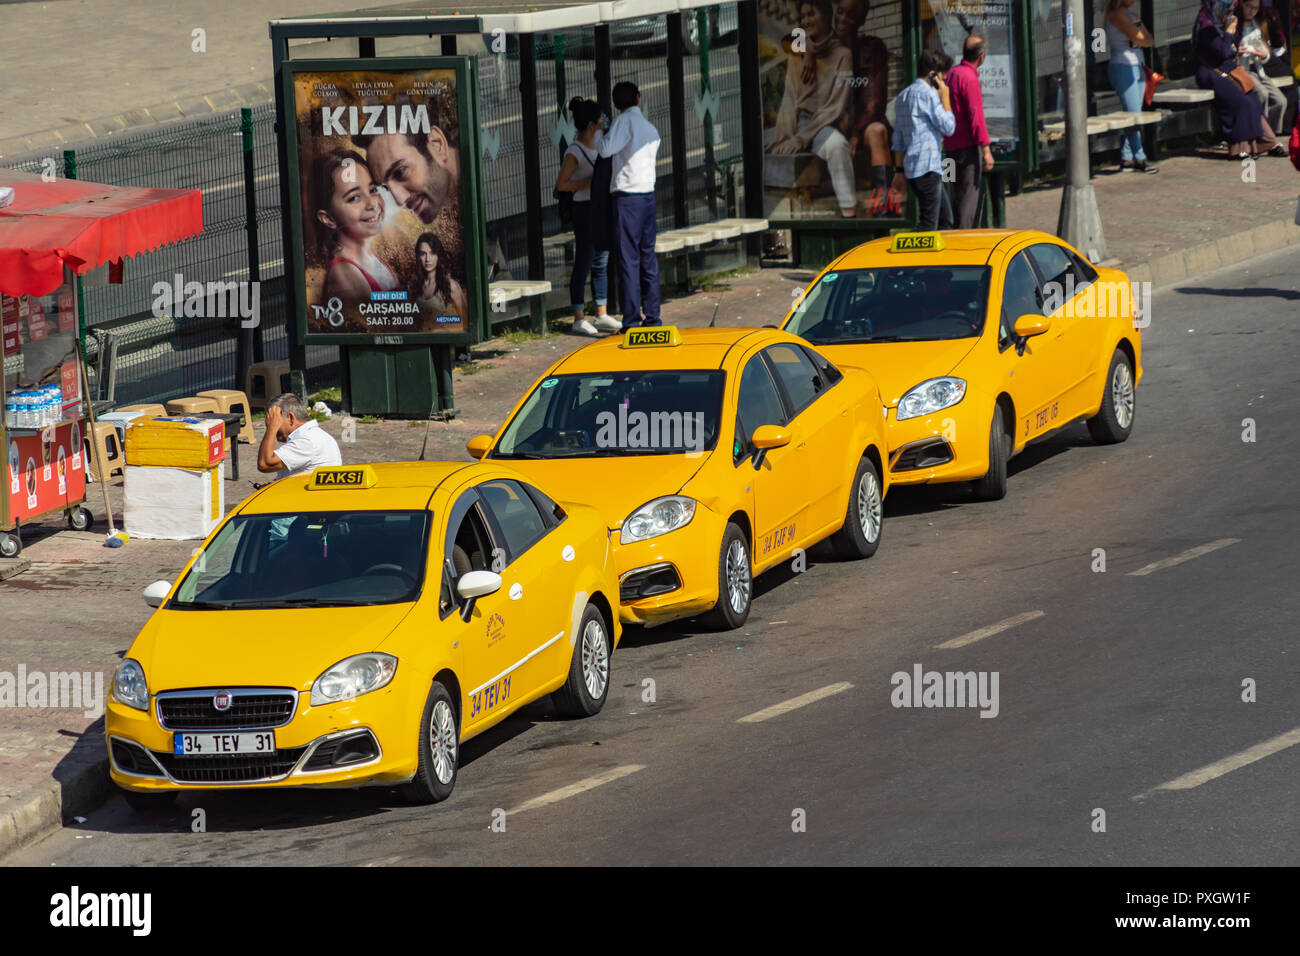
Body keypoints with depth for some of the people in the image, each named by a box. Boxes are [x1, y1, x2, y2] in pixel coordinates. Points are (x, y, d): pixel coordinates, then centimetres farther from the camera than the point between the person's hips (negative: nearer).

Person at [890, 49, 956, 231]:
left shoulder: (904, 95, 19)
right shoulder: (927, 94, -10)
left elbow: (898, 138, 21)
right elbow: (948, 127, -11)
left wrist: (899, 170, 22)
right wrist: (945, 98, 0)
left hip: (912, 168, 10)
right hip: (928, 167, -10)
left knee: (945, 220, 14)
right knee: (928, 224, -11)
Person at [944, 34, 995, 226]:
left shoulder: (951, 73, 11)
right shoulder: (969, 78, -16)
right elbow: (976, 116, -20)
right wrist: (986, 150, -18)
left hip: (951, 145, 9)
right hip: (967, 145, -9)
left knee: (961, 194, 15)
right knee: (970, 194, -7)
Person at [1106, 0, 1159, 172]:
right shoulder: (1117, 14, -11)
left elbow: (1149, 40, 17)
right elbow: (1138, 38, -15)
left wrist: (1141, 40, -2)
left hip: (1137, 67, 9)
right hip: (1123, 67, -9)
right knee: (1133, 115, -9)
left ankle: (1126, 159, 9)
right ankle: (1139, 159, -9)